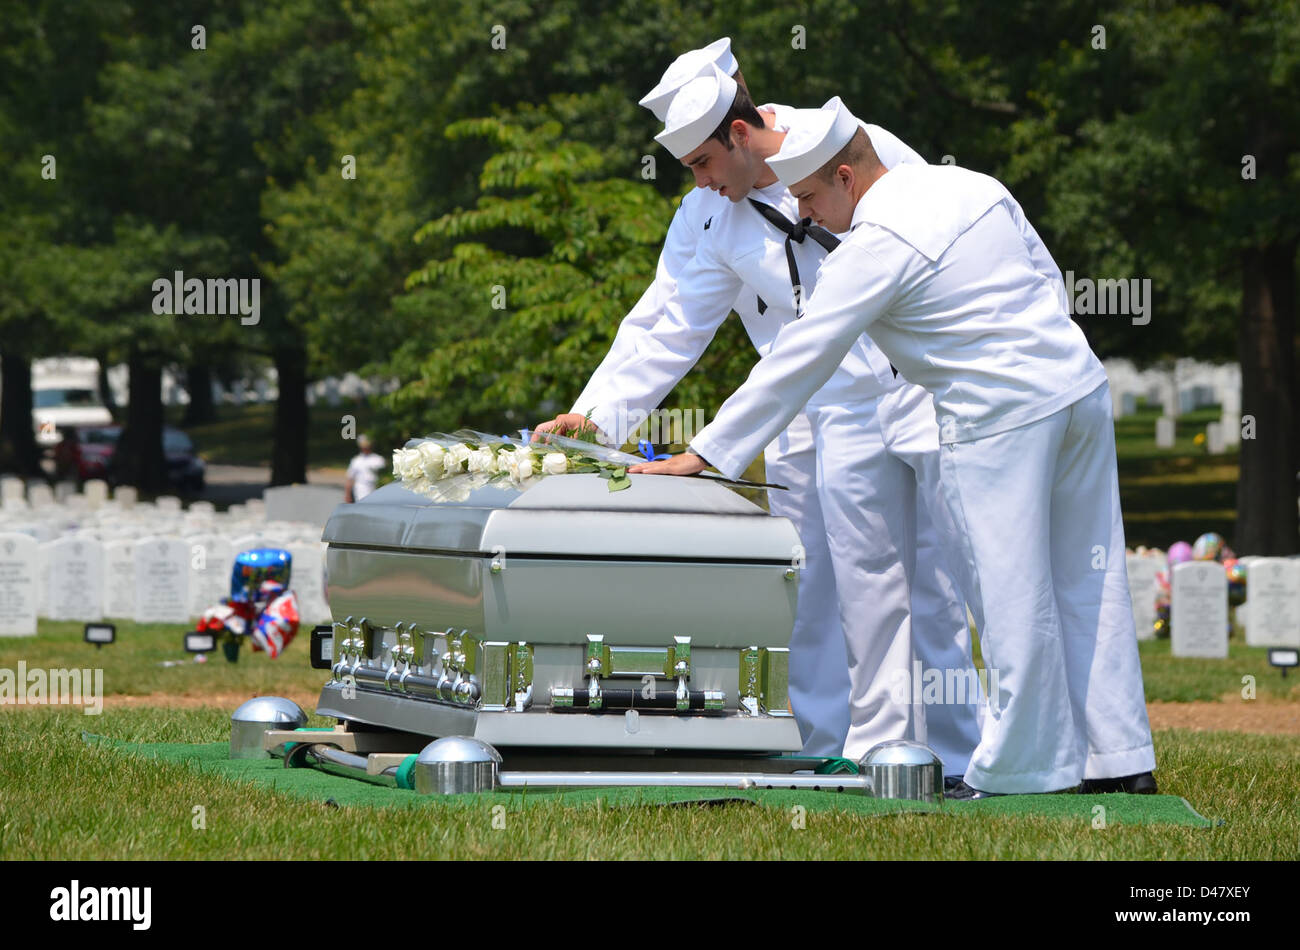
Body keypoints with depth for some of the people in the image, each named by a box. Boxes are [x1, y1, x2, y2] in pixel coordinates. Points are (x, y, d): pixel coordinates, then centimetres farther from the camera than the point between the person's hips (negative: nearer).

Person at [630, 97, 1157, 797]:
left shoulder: (871, 248, -12)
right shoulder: (971, 186, 11)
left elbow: (797, 364, -10)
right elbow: (1048, 281, 19)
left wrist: (702, 455, -5)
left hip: (1001, 419, -8)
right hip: (1080, 385, 9)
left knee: (1013, 596, -1)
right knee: (1088, 582, 11)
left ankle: (1019, 769, 4)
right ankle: (1119, 758, 15)